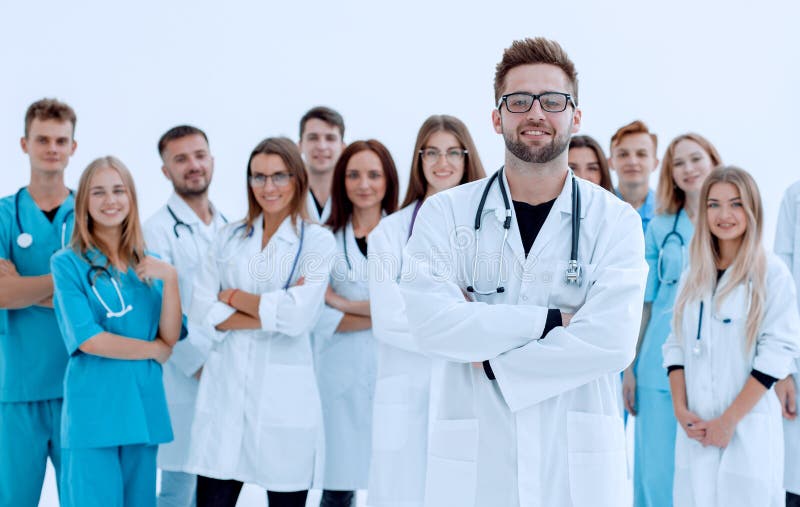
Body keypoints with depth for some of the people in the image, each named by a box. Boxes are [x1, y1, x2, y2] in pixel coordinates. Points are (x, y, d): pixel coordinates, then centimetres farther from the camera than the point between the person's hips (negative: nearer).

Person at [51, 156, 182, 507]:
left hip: (143, 404, 5)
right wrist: (153, 350, -4)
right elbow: (87, 339, -11)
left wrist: (170, 278, -11)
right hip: (94, 406, -5)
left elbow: (171, 337, 1)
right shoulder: (68, 264, -4)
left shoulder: (149, 265, 10)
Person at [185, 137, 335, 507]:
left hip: (283, 393, -3)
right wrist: (272, 315, -9)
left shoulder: (317, 241, 0)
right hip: (224, 389, 3)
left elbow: (298, 316, -14)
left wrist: (235, 297, -3)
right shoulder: (230, 237, 10)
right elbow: (200, 309, 0)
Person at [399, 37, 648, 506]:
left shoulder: (615, 221, 0)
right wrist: (551, 319, -13)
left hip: (578, 466, 0)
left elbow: (611, 340, -14)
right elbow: (431, 323, -13)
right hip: (473, 464, 0)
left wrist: (491, 363, -11)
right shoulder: (445, 213, 1)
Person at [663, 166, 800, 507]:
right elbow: (676, 345, 10)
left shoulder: (772, 274, -4)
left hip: (748, 431, -4)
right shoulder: (693, 277, 12)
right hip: (695, 432, 4)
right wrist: (681, 409, -4)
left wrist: (729, 420, -12)